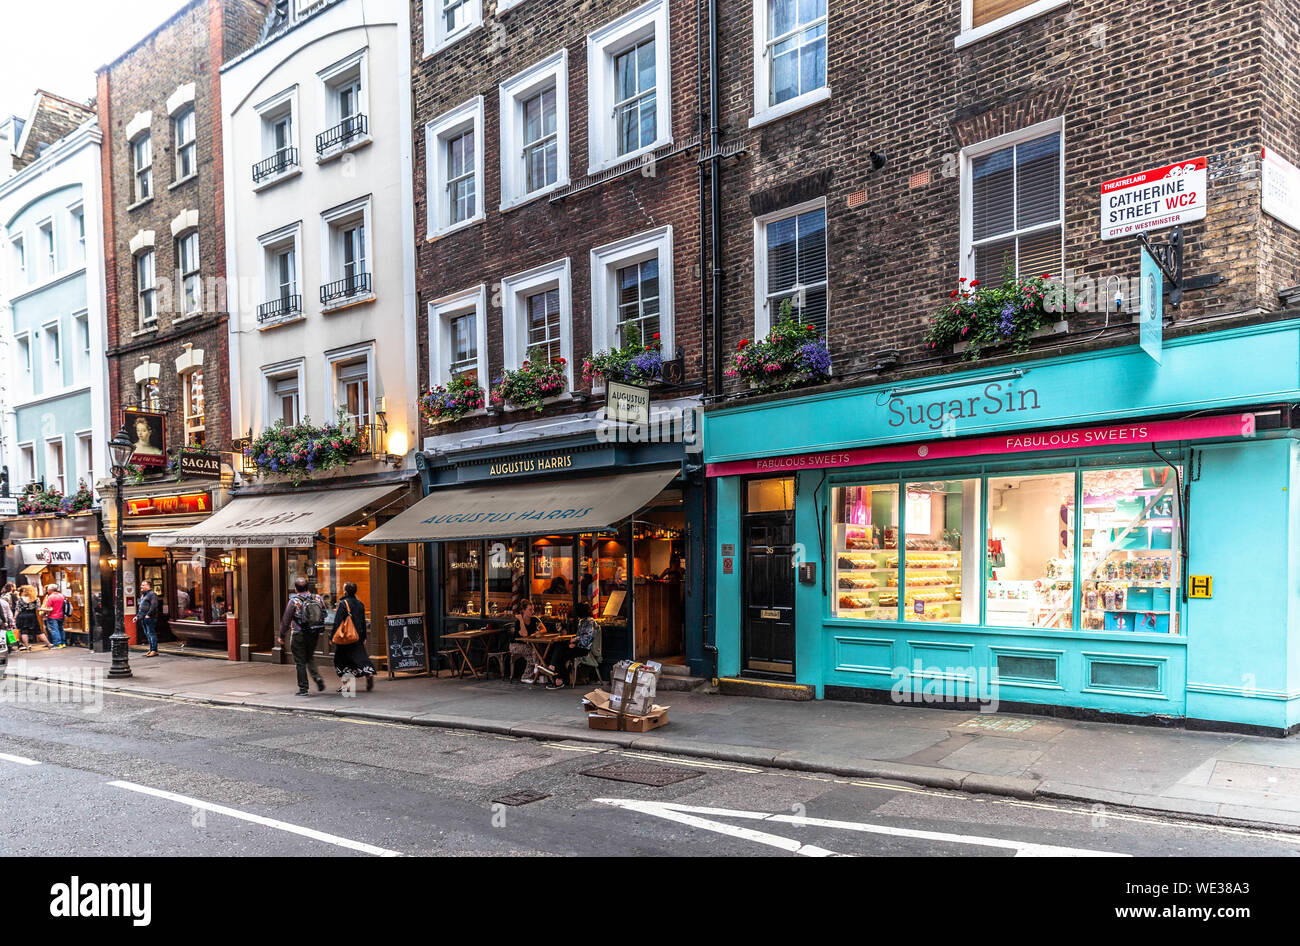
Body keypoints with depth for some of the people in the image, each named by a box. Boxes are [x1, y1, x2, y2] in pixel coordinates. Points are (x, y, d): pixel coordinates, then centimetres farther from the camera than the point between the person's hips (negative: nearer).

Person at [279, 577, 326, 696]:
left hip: (299, 635, -4)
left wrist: (282, 636, 3)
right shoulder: (317, 599, 0)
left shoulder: (294, 602, -12)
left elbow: (285, 620, -7)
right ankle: (317, 677, 0)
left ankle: (303, 688, 9)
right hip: (314, 634, 4)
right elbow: (323, 616, 6)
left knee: (300, 662, 5)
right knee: (310, 658, 21)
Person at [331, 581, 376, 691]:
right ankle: (369, 673, -11)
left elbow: (337, 623, -13)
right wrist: (363, 637, 18)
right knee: (360, 656, 10)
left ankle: (345, 684, 5)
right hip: (358, 636, 5)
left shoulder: (343, 604, -12)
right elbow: (363, 622, 12)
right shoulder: (360, 604, 7)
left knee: (341, 661, 6)